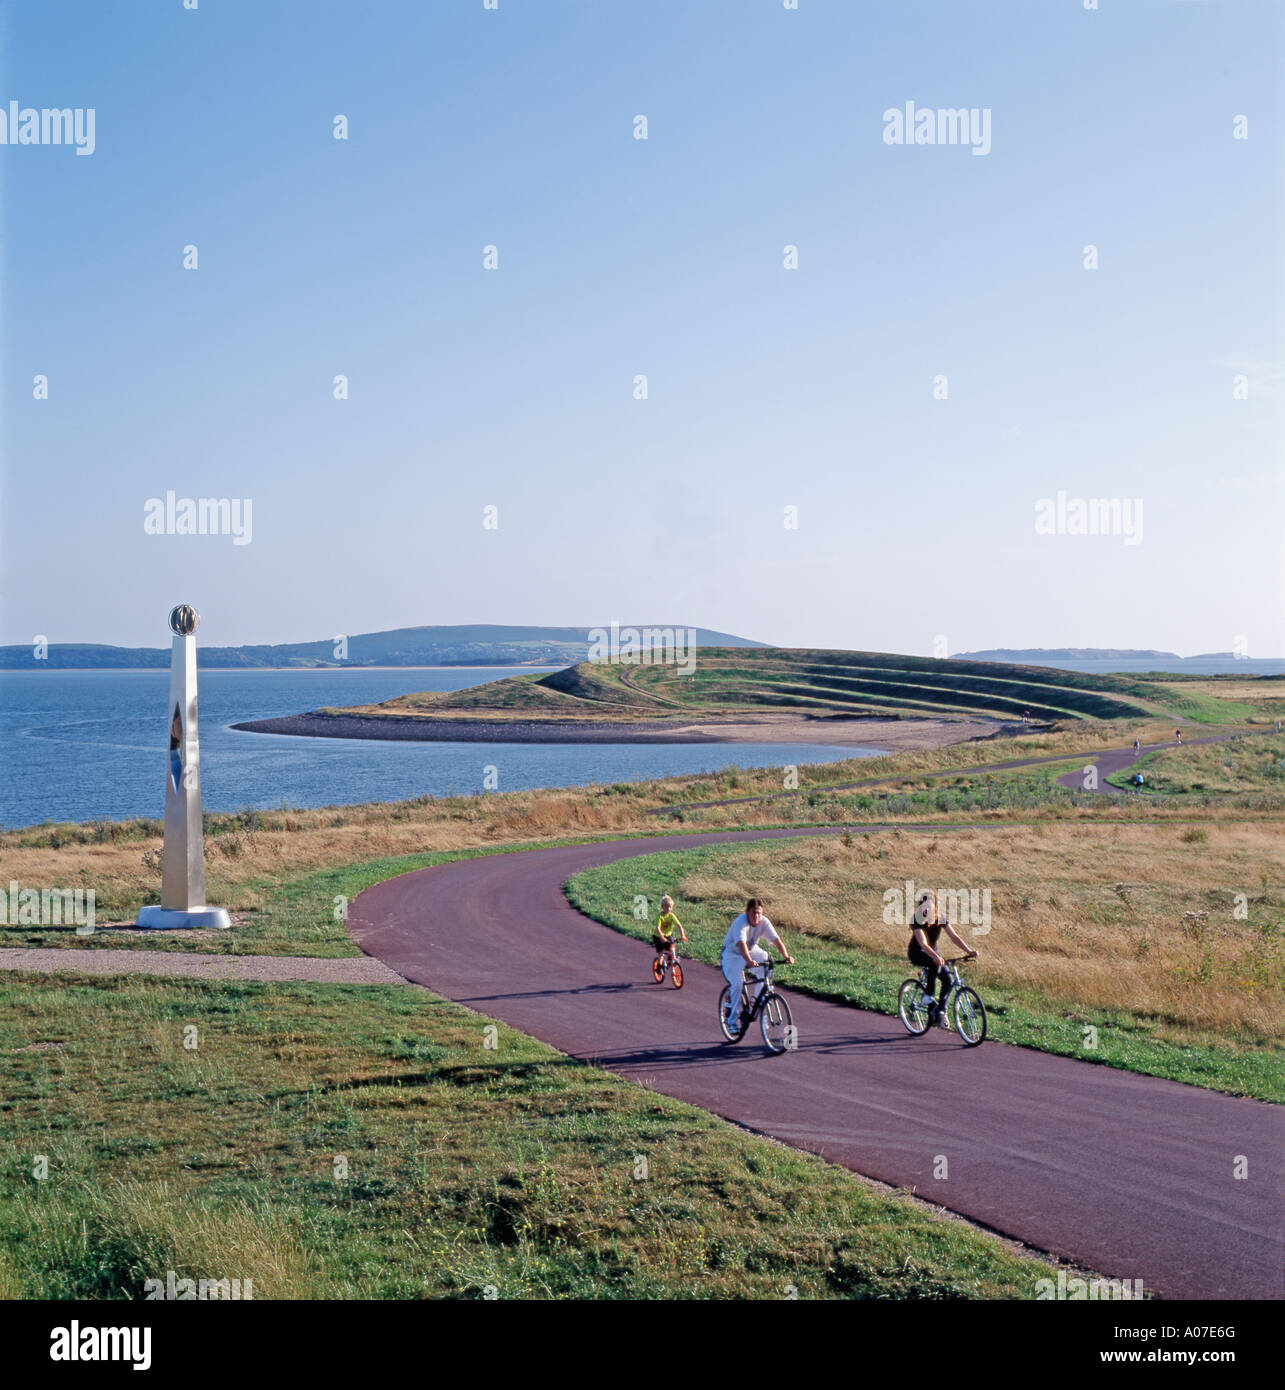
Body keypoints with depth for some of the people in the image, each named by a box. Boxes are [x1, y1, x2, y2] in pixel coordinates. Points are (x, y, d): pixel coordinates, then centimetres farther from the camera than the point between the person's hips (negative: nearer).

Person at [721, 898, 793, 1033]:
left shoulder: (764, 922, -17)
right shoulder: (740, 923, -32)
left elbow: (776, 940, -25)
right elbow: (741, 944, -46)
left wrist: (786, 956, -41)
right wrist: (749, 961, -63)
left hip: (751, 950, 5)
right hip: (732, 953, -5)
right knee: (737, 984, -20)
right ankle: (731, 1021, -7)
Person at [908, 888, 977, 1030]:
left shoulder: (940, 919, -10)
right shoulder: (917, 920, -25)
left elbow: (954, 937, -14)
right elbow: (923, 943, -36)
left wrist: (969, 951, -28)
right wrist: (936, 957, -53)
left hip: (933, 951, 5)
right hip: (917, 953, -5)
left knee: (947, 980, -13)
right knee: (936, 964, -35)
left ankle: (940, 1013, -2)